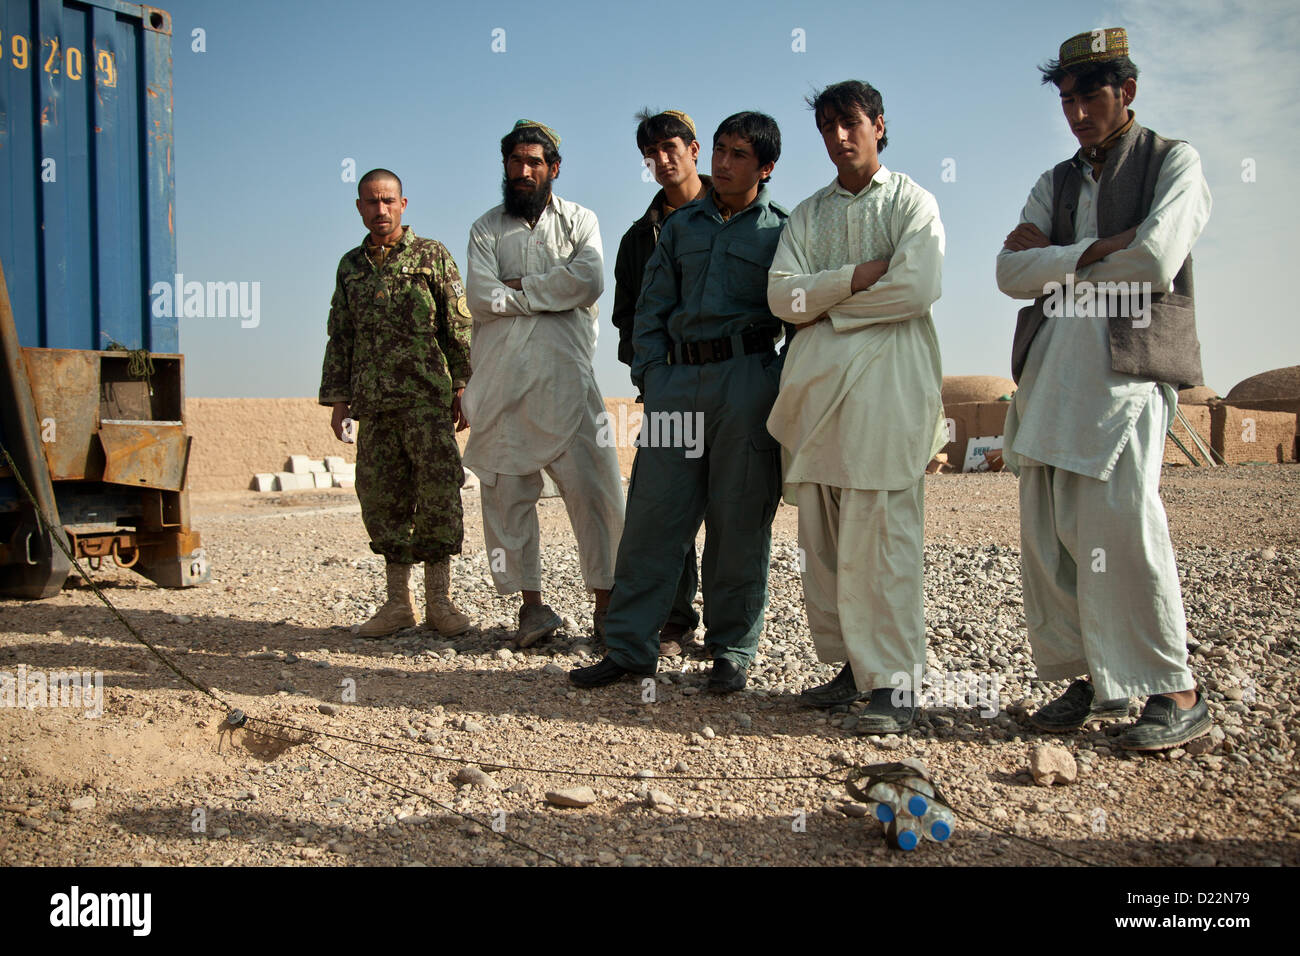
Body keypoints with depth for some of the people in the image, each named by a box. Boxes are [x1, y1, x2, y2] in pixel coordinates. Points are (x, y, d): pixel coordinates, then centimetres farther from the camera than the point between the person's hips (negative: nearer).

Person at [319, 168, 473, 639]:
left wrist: (464, 389, -5)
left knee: (438, 493, -7)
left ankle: (439, 600, 2)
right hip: (372, 403, 4)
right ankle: (398, 602, 13)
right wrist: (338, 398, 12)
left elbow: (460, 328, 2)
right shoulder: (350, 266, 17)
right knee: (382, 499, 4)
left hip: (427, 397, -4)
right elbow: (340, 338, 20)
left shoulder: (431, 255, 5)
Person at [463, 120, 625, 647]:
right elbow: (481, 298, -2)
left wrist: (519, 286, -4)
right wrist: (551, 294, -3)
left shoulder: (579, 221, 13)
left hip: (566, 377, -1)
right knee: (506, 491, 0)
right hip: (502, 380, 2)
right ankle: (531, 604, 8)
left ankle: (606, 604, -1)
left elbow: (590, 281, -7)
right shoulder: (486, 228, 15)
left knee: (592, 488, -7)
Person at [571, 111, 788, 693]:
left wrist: (786, 387, -4)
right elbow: (652, 307, 15)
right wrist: (651, 373, 4)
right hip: (677, 378, 3)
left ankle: (731, 651, 12)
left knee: (738, 521, 1)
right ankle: (629, 647, 7)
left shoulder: (781, 231, 7)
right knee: (652, 513, 0)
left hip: (748, 378, -3)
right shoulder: (682, 226, 17)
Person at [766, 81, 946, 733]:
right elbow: (782, 297, 4)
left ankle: (895, 683, -6)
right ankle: (851, 664, 13)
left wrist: (827, 302, -2)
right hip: (818, 384, 5)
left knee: (881, 536, -10)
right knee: (822, 539, 4)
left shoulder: (912, 203, 8)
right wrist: (857, 275, -8)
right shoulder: (808, 214, 20)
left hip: (886, 382, -5)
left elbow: (917, 288, -9)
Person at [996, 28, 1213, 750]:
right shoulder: (1055, 184, 22)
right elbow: (1012, 271, 8)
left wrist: (1055, 264, 1)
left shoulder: (1175, 163, 7)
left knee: (1118, 526, -14)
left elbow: (1155, 262, -10)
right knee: (1048, 534, 1)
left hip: (1128, 367, -6)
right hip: (1050, 370, 6)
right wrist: (1095, 252, -6)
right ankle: (1090, 682, 11)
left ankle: (1176, 694, -3)